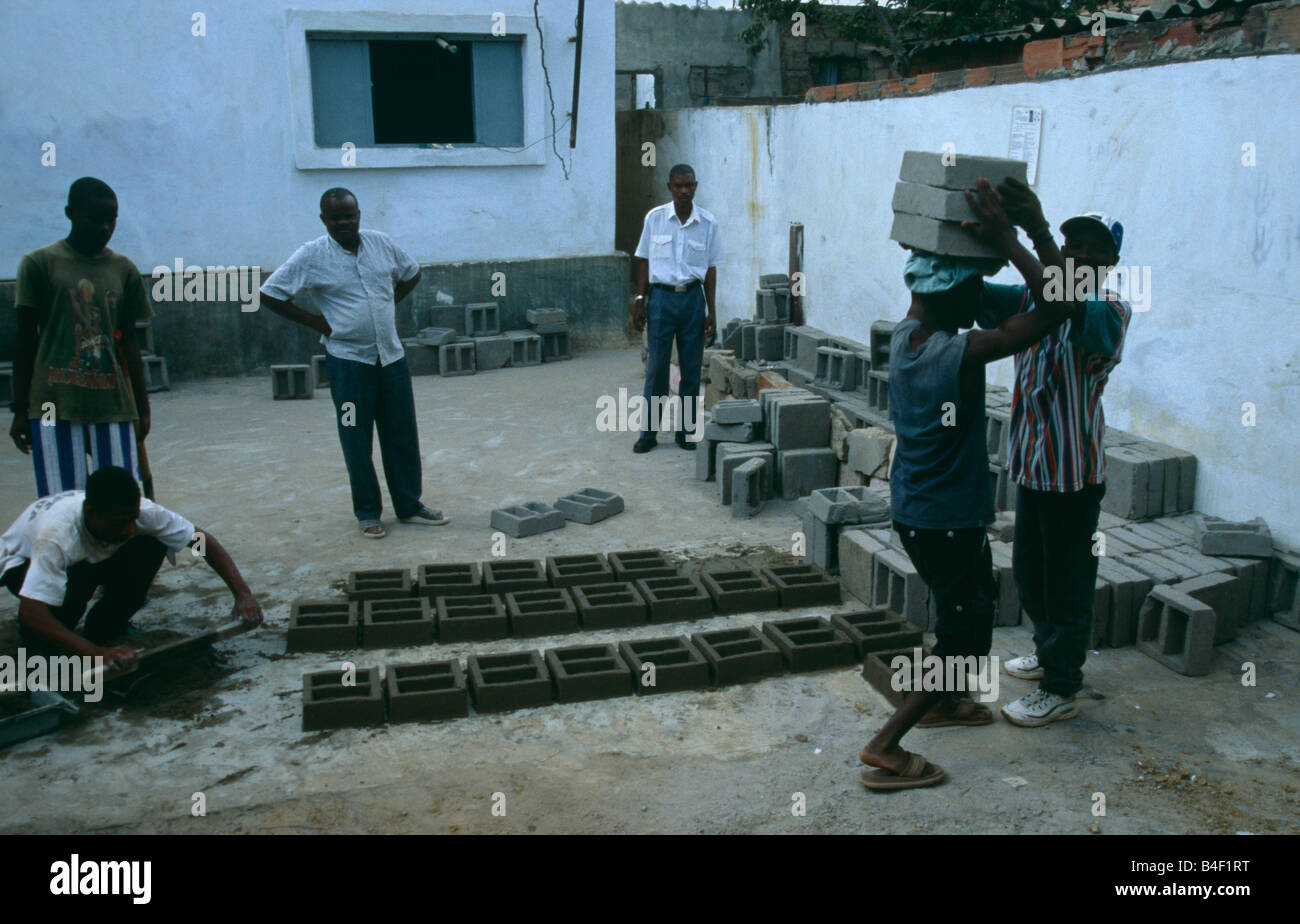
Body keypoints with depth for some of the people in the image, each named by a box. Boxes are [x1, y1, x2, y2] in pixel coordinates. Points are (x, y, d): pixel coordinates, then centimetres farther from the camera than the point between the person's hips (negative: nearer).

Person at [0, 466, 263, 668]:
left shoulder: (140, 512, -30)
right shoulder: (57, 534, -43)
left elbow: (203, 540, -22)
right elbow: (30, 613, -48)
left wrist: (242, 593, -32)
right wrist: (96, 653, -55)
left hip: (88, 558, 5)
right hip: (23, 564, -5)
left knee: (151, 546, -23)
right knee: (75, 581, -38)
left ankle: (101, 630, -4)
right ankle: (41, 642, -7)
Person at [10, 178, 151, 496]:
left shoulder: (124, 270, 10)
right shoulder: (39, 264, 1)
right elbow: (26, 340, 3)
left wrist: (141, 407, 13)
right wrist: (20, 410, 2)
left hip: (112, 403, 3)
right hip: (55, 405, -3)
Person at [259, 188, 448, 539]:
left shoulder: (381, 243, 5)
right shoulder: (311, 255, -6)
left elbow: (411, 273, 22)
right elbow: (270, 293, -3)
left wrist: (391, 303, 9)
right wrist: (314, 321, -6)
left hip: (391, 356, 4)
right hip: (348, 361, -4)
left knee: (403, 436, 9)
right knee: (357, 442, 3)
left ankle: (409, 505, 22)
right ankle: (368, 513, 16)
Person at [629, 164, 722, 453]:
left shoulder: (708, 222, 1)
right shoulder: (655, 218, 0)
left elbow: (711, 269, 5)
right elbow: (645, 262, 6)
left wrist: (711, 310, 2)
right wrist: (640, 301, 1)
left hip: (693, 298, 1)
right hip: (662, 297, -1)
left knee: (691, 369, 5)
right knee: (656, 367, 0)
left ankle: (686, 430, 16)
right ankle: (649, 432, 8)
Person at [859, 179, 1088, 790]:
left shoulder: (903, 336, -3)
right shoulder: (964, 354, -26)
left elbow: (926, 294, 18)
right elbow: (1055, 307, -26)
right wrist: (1006, 240, -24)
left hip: (911, 510, 9)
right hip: (950, 523, -9)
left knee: (968, 606, 29)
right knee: (965, 642, 4)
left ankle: (939, 704, 45)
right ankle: (885, 749, 4)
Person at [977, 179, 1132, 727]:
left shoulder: (1112, 312, -13)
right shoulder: (1032, 302, 7)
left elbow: (1076, 312, -36)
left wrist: (1037, 232, -48)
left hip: (1074, 473, -7)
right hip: (1030, 462, 7)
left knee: (1067, 581, 3)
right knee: (1029, 572, 20)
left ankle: (1061, 690, 17)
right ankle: (1051, 654, 41)